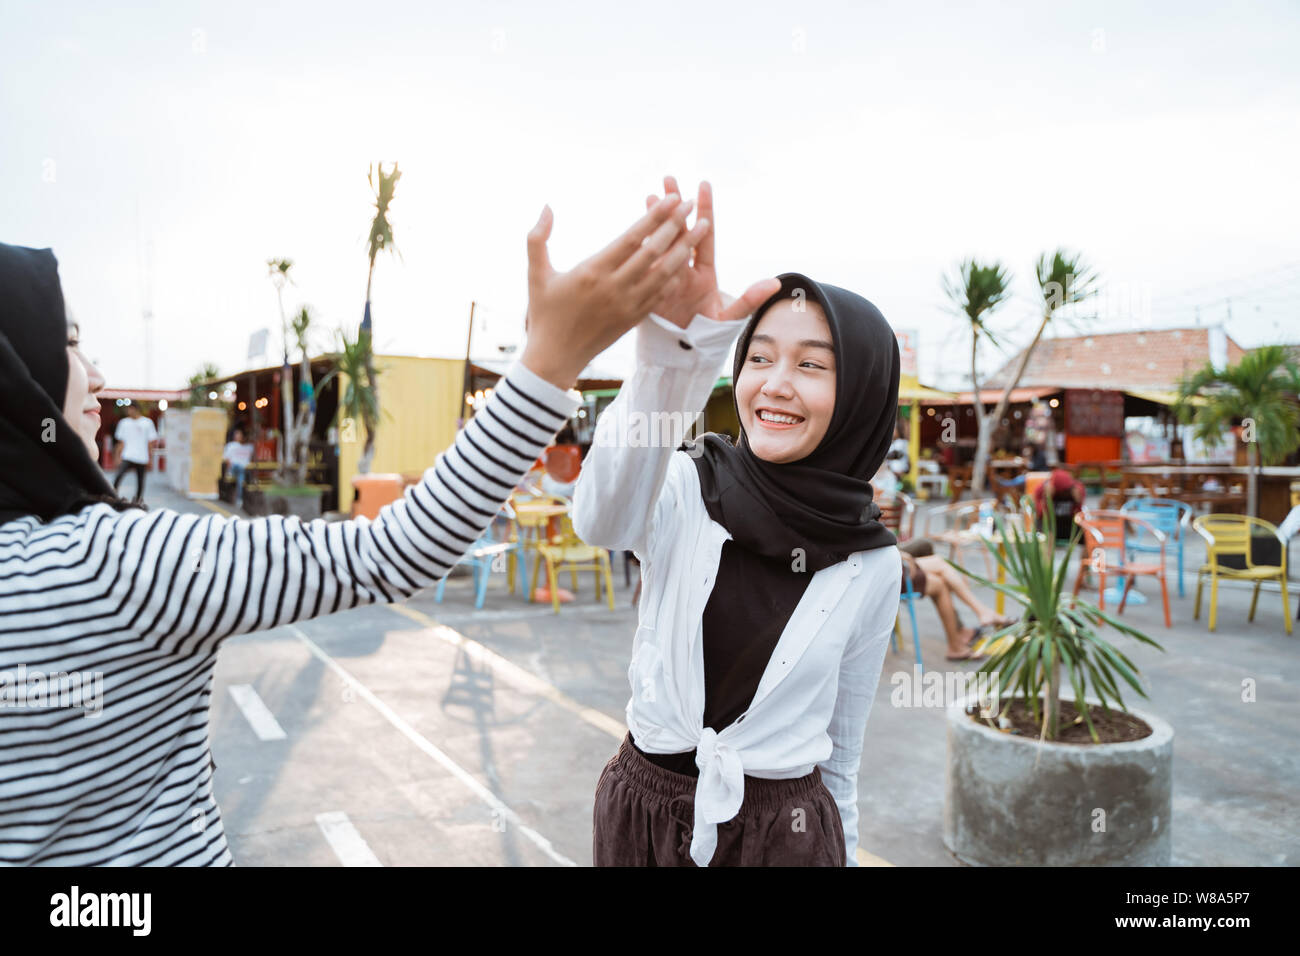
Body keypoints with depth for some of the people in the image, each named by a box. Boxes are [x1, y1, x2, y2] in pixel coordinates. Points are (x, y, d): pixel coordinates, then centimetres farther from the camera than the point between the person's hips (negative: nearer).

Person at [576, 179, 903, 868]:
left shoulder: (872, 566, -7)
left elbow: (842, 742, 3)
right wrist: (669, 356, -50)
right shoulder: (685, 488, -12)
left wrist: (841, 850, 10)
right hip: (641, 809, 0)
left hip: (781, 828, 0)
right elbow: (602, 521, -36)